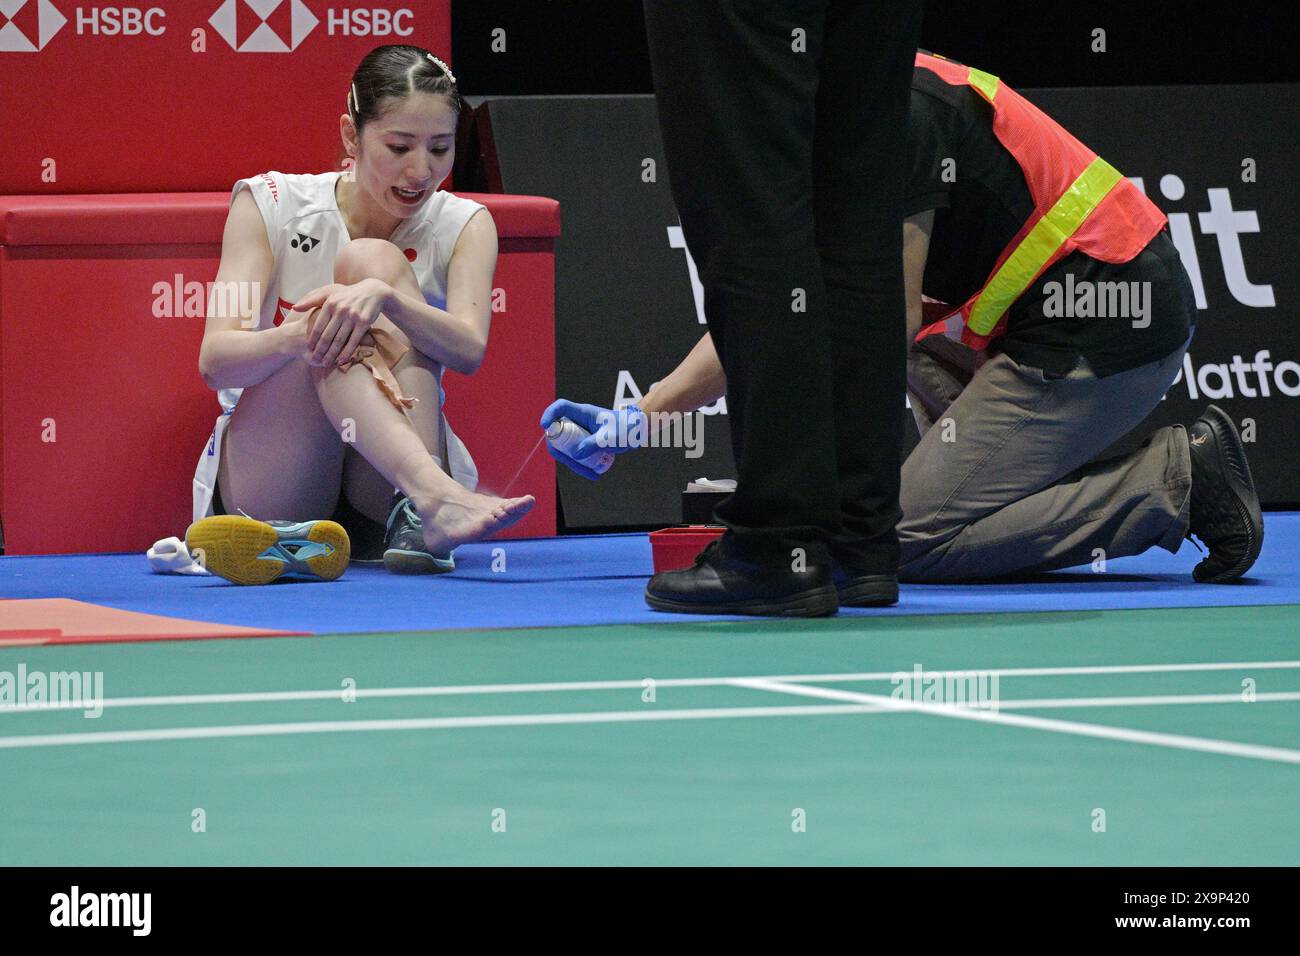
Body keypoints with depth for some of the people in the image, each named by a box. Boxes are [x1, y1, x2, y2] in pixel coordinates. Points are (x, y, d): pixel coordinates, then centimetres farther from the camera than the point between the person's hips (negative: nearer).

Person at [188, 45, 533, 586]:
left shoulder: (463, 226, 1)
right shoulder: (271, 205, -3)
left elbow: (469, 351, -19)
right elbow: (215, 361, -15)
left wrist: (384, 296, -39)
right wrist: (304, 335, -37)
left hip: (382, 490, 1)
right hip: (266, 488, -1)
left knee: (378, 263, -22)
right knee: (364, 262, -27)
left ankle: (419, 512, -41)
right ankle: (437, 498, -53)